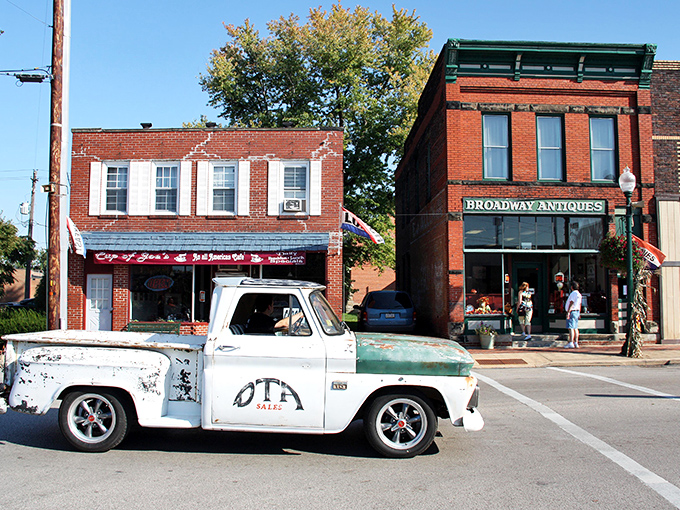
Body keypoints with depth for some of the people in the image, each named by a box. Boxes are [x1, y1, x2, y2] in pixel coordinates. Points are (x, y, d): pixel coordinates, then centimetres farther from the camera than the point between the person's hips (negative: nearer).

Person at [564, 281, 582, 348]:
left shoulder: (573, 293, -14)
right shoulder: (578, 294, 17)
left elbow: (571, 303, -20)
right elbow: (579, 304, 21)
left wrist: (568, 312, -22)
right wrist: (579, 313, 25)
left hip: (572, 311, -10)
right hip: (577, 311, 10)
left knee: (571, 328, -12)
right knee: (575, 328, 9)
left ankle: (570, 343, -17)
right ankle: (576, 343, 9)